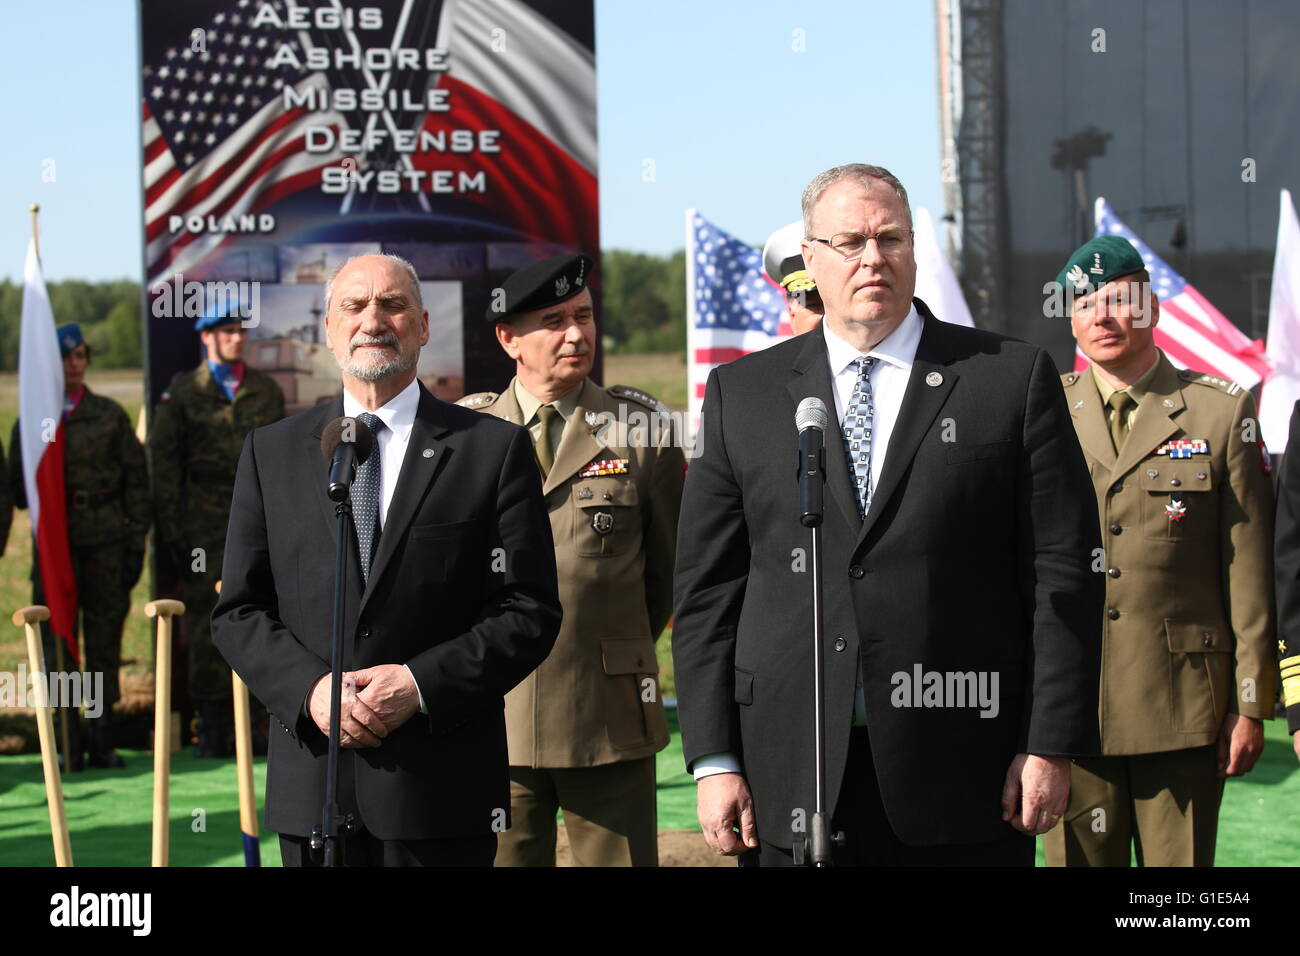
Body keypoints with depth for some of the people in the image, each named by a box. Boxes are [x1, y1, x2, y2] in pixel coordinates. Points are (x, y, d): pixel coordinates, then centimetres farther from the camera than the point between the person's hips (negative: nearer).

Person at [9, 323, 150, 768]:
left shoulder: (110, 414, 8)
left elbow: (136, 479, 8)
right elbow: (18, 487, 11)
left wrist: (136, 539, 1)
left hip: (106, 541, 0)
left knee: (105, 640, 2)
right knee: (57, 643, -2)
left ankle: (102, 740, 10)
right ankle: (68, 744, 3)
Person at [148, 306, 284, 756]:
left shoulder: (266, 390, 14)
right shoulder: (183, 392, 5)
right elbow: (163, 462, 3)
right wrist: (170, 529, -4)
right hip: (205, 521, -2)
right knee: (206, 623, -2)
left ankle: (249, 722, 9)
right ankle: (212, 725, 4)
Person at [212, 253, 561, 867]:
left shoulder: (494, 448, 2)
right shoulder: (271, 452, 10)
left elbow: (530, 610, -2)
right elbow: (238, 611, 8)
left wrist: (421, 684, -14)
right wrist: (311, 688, -10)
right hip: (312, 782, 2)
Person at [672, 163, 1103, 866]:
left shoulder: (1013, 379, 4)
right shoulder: (740, 394, 9)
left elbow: (1063, 574, 1)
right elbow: (707, 588, 6)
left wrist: (1052, 746, -6)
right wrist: (713, 758, -1)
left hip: (963, 780, -1)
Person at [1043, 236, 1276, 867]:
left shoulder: (1222, 412, 2)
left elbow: (1249, 570, 2)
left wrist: (1252, 704, 0)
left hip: (1184, 708, -1)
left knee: (1180, 860, 4)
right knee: (1077, 857, 4)